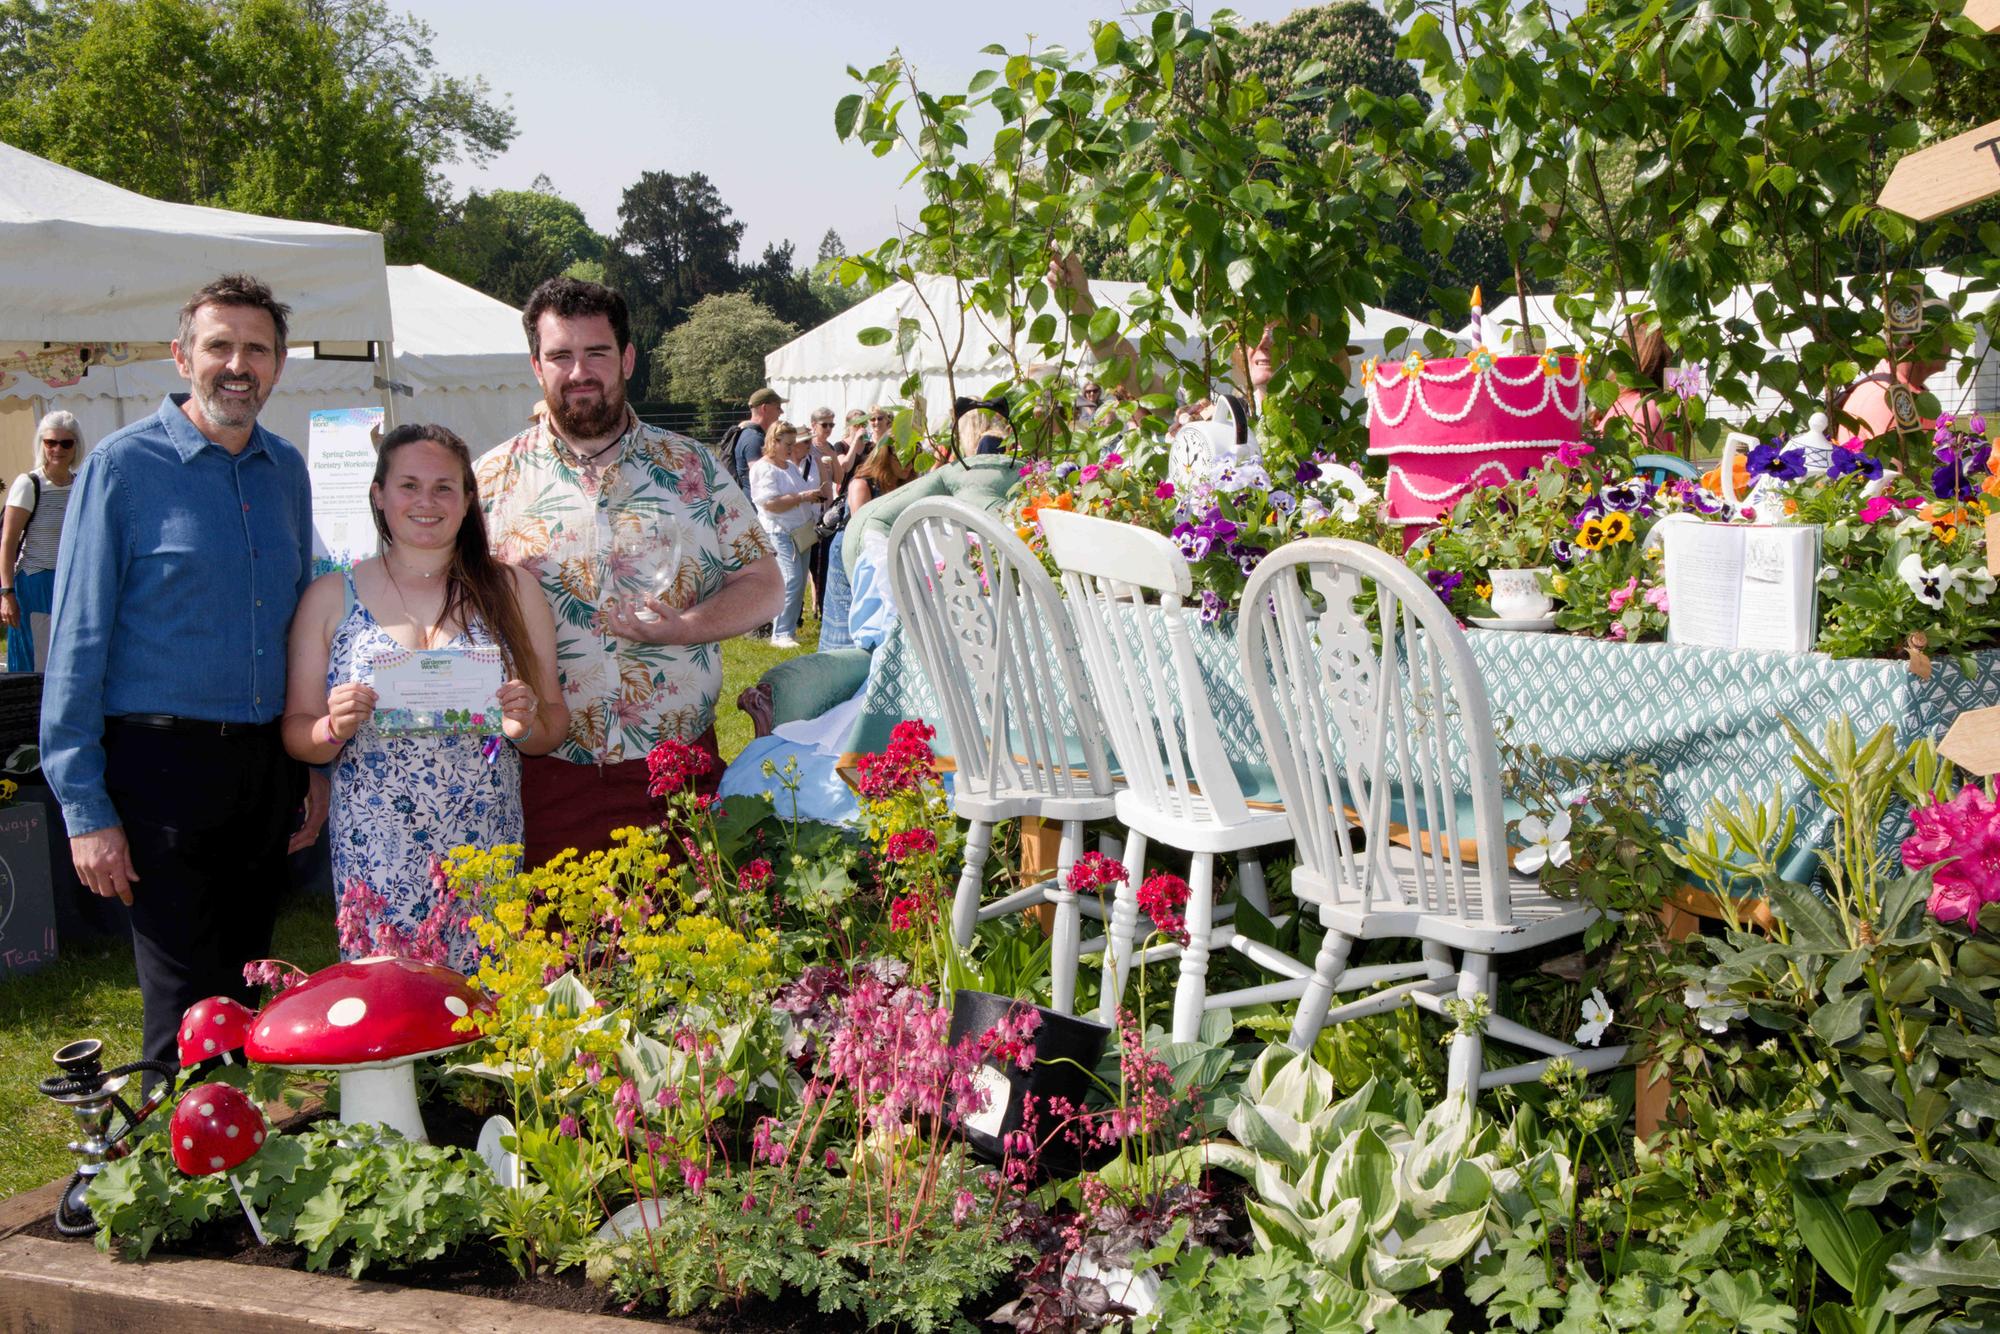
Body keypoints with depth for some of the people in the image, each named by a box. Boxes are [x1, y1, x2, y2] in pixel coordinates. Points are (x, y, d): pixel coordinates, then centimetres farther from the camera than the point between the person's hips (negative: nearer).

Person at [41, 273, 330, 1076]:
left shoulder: (286, 471, 10)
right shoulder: (124, 466, -6)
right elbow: (79, 640, -8)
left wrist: (316, 763, 12)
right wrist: (84, 806, -13)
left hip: (265, 763, 5)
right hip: (164, 761, -5)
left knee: (241, 990, 14)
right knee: (186, 1009, -3)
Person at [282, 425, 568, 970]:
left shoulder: (511, 589, 9)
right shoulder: (331, 597, 7)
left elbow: (555, 724, 10)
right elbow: (296, 732, 8)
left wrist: (527, 722, -11)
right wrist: (335, 728, -13)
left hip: (488, 854, 1)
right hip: (375, 859, 0)